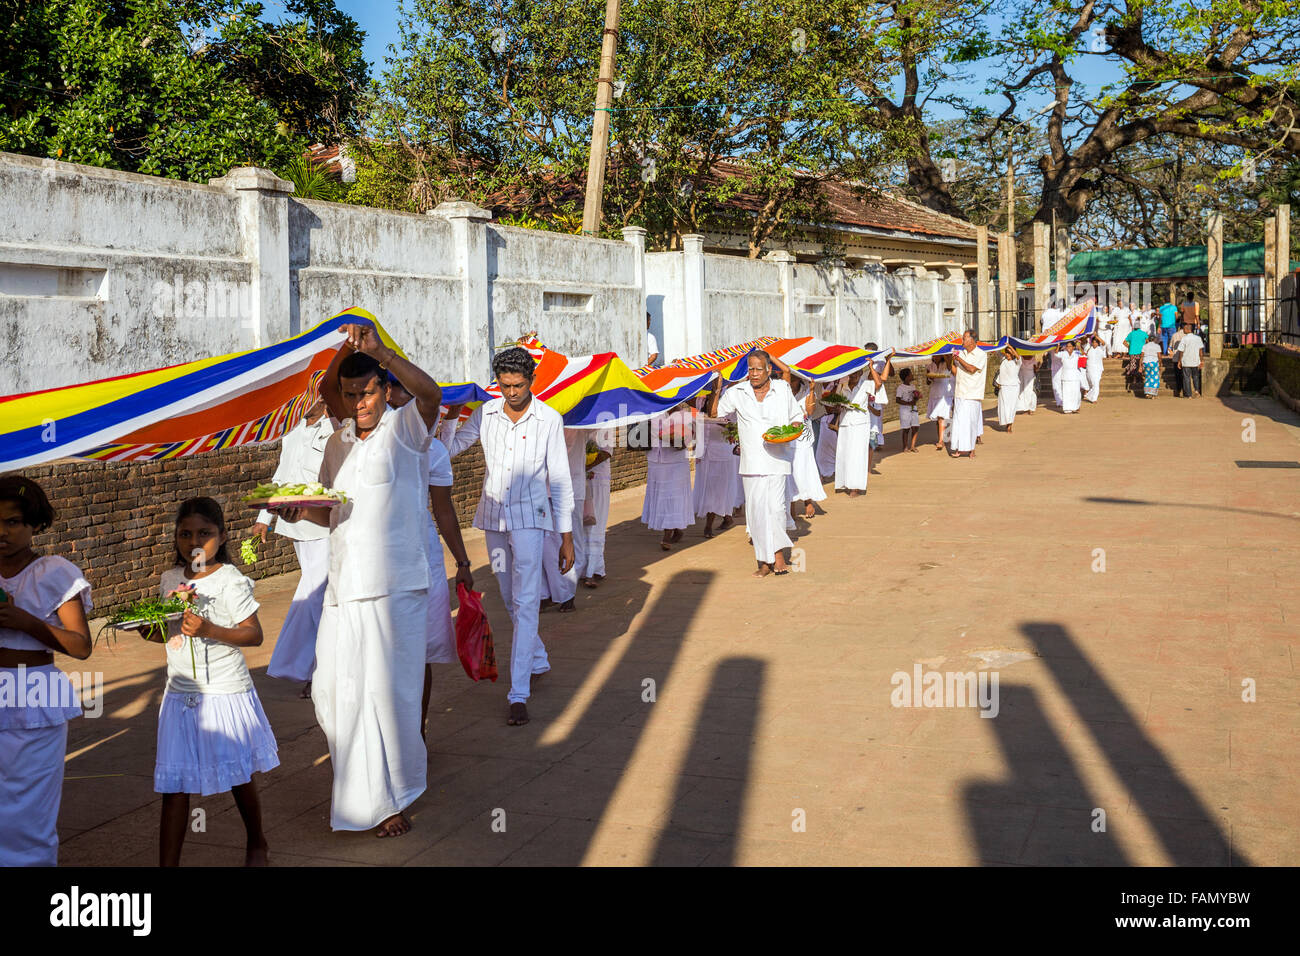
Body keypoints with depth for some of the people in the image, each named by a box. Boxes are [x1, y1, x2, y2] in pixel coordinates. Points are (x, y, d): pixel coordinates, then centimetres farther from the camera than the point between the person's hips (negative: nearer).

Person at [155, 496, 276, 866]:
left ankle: (256, 843, 37)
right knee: (173, 785, 1)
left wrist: (208, 629, -26)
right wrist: (153, 629, -2)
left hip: (225, 694, -4)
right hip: (180, 696, 4)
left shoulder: (230, 581, -11)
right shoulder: (169, 580, 6)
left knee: (240, 778, 13)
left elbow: (254, 634, -14)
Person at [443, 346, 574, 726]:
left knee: (525, 602, -12)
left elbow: (560, 481, -5)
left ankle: (519, 695, -13)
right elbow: (453, 446, 10)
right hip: (493, 517, 4)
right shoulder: (486, 414, 1)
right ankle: (538, 661, 37)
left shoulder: (549, 420, -8)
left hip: (530, 517, -4)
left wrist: (567, 538, -6)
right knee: (510, 598, 15)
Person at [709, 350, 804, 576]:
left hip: (776, 458, -1)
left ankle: (778, 557, -1)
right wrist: (717, 390, -6)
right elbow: (713, 413, 8)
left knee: (775, 506, -10)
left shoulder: (783, 389, 6)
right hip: (751, 462, 1)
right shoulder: (737, 393, 6)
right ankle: (765, 561, 7)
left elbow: (797, 417, 16)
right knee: (756, 509, -1)